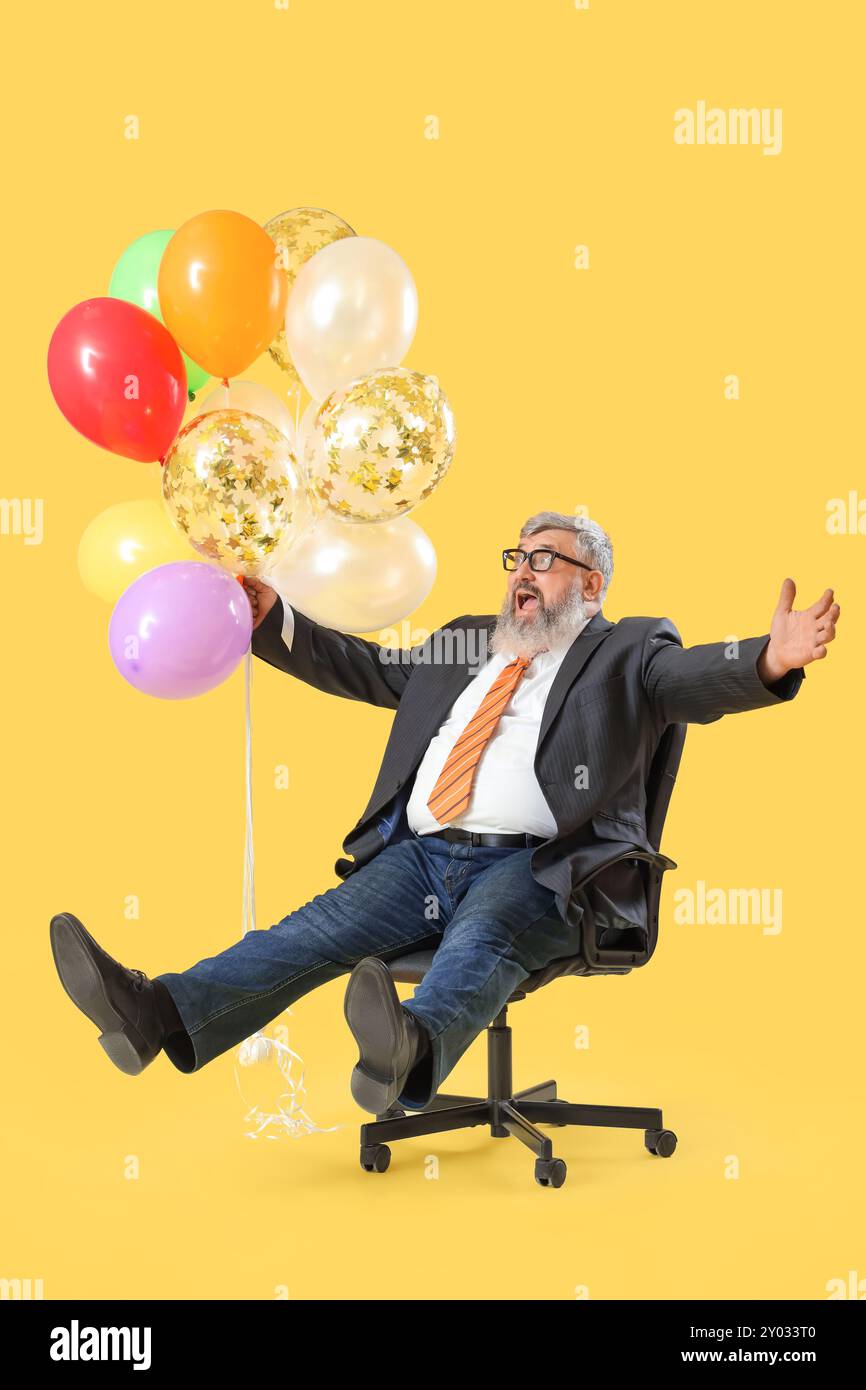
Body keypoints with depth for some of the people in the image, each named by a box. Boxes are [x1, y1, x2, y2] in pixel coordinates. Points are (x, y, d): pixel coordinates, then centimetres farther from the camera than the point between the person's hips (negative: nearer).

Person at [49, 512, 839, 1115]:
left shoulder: (629, 653, 11)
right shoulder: (462, 645, 27)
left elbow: (699, 679, -9)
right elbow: (361, 668, 33)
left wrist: (770, 661, -31)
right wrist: (272, 621, 25)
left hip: (530, 867, -5)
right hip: (420, 854, 5)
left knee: (481, 939, -36)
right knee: (320, 929, -17)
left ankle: (412, 1051, -66)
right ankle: (163, 1014, -37)